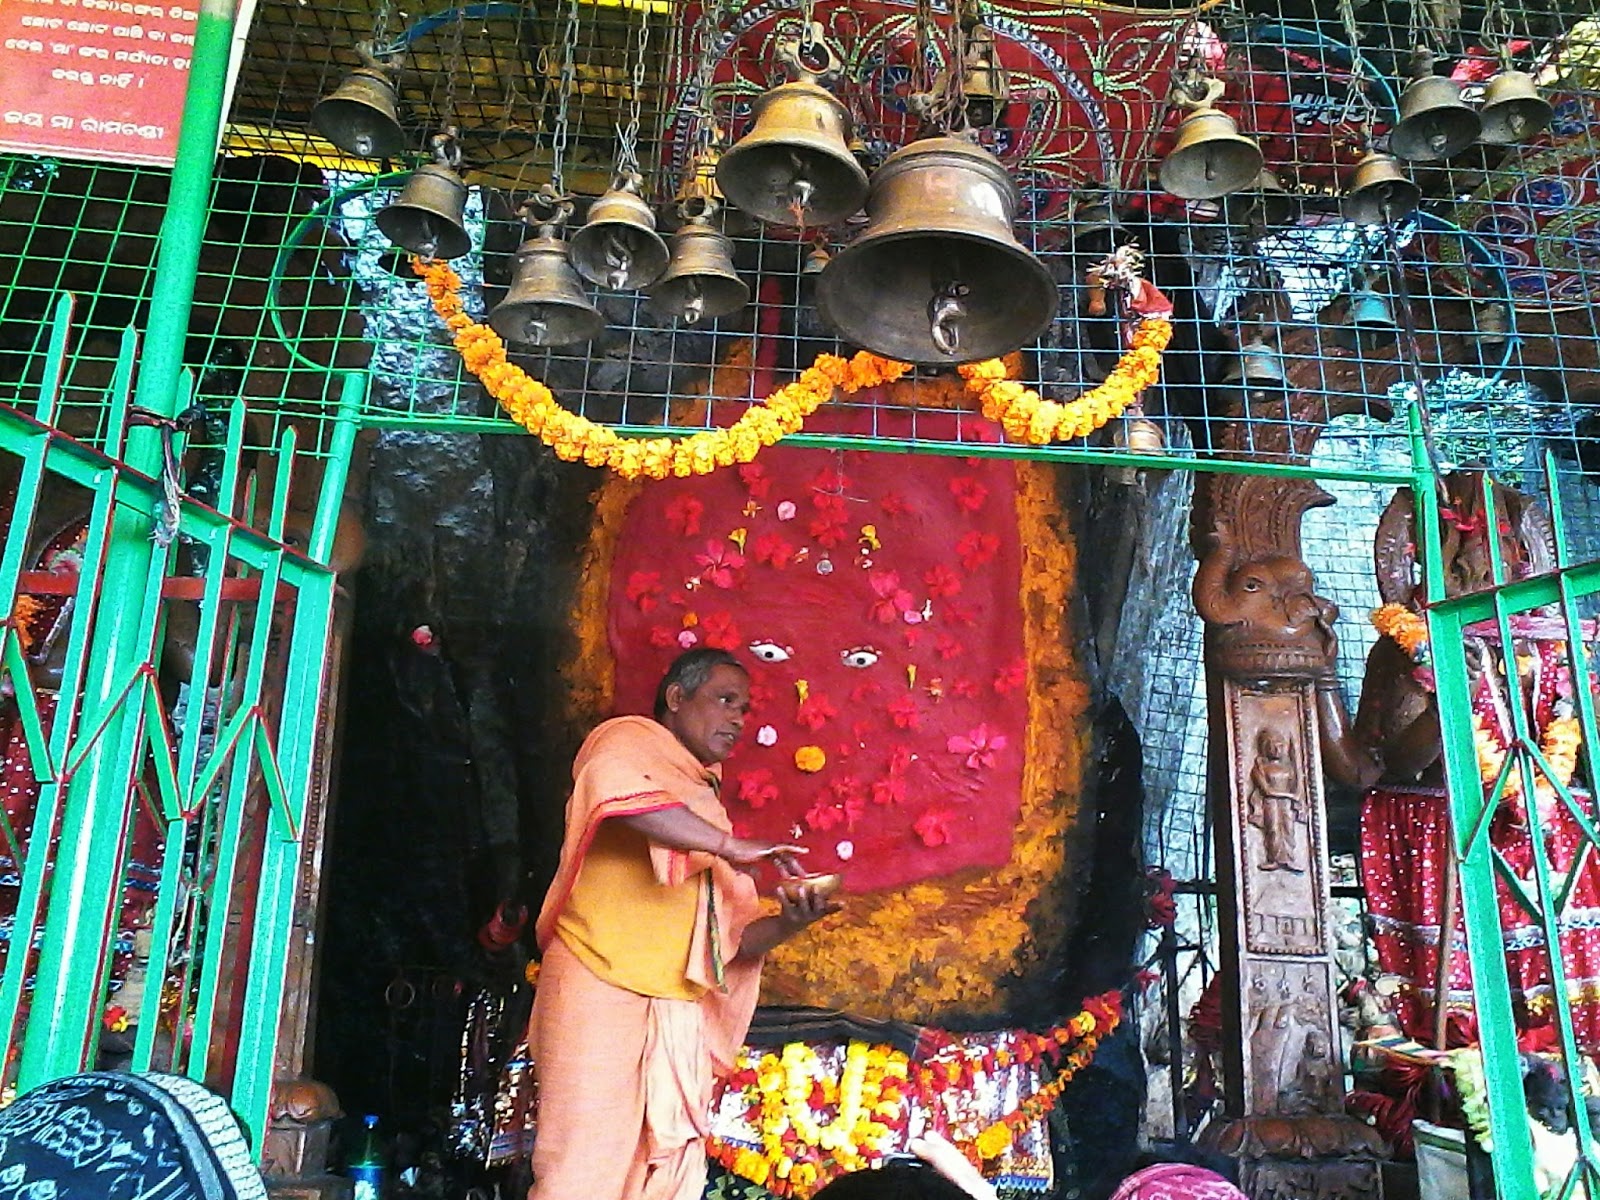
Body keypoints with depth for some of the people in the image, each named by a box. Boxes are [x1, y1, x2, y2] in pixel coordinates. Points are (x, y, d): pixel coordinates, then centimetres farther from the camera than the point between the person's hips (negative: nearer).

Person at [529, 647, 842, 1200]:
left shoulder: (707, 808, 22)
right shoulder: (631, 739, 2)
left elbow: (732, 938, 17)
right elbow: (613, 785, -25)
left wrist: (787, 922, -3)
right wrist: (729, 845, -24)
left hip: (679, 1014, 7)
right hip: (599, 989, -7)